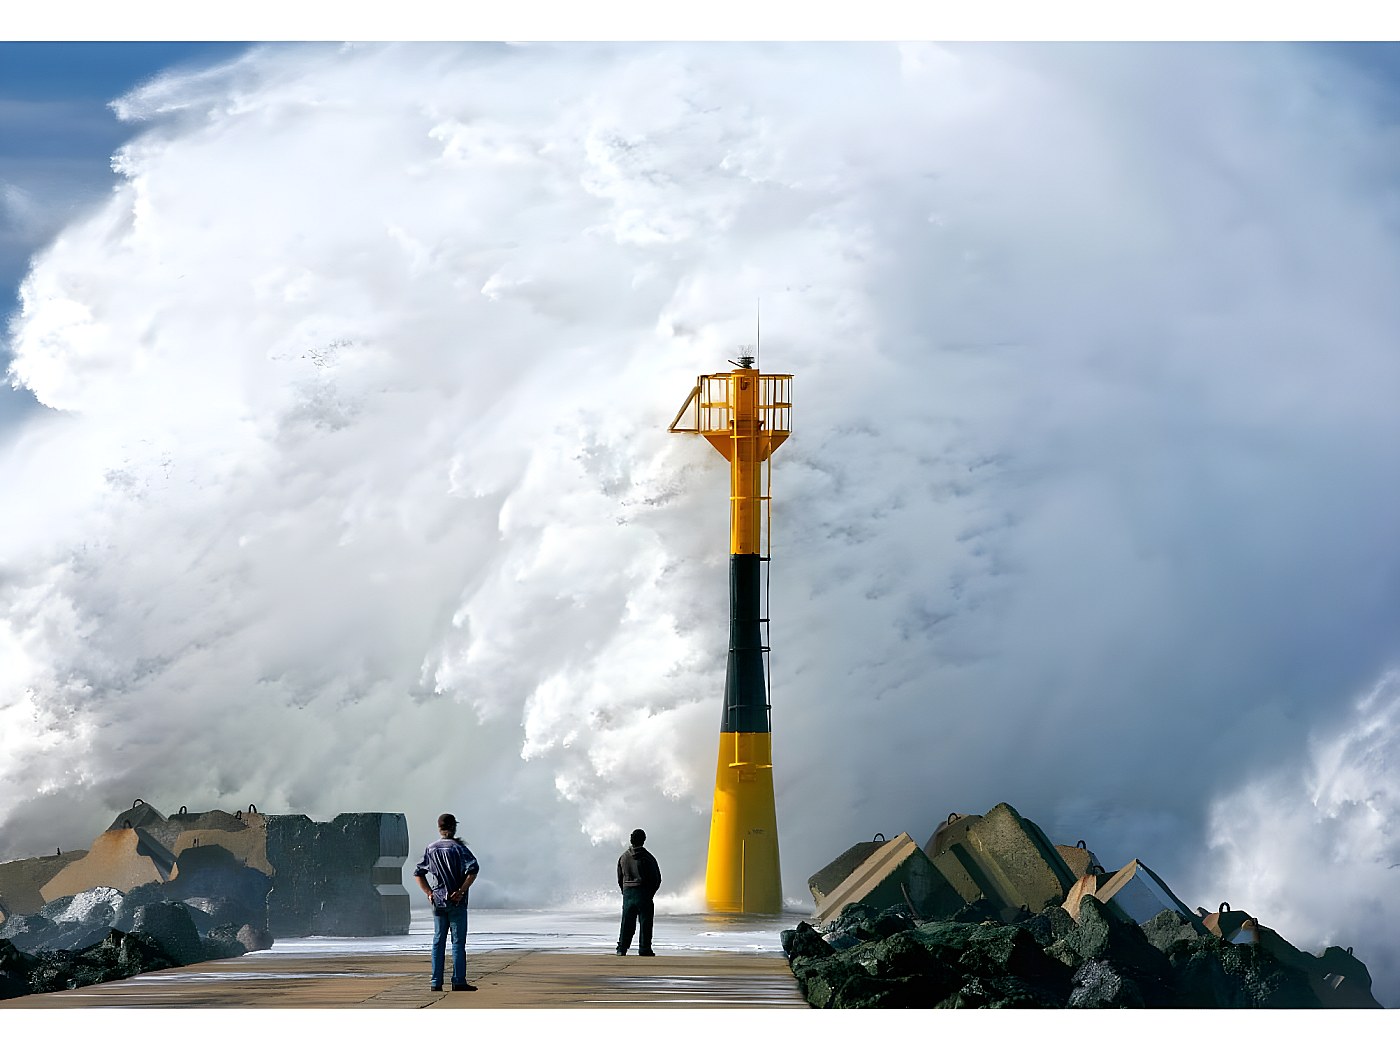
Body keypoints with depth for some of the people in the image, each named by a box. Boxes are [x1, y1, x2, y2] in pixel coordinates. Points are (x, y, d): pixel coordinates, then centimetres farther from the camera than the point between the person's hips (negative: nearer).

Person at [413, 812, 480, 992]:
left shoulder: (431, 849, 8)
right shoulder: (459, 847, -7)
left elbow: (418, 873, 13)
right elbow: (473, 869, -19)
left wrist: (429, 892, 10)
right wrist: (462, 891, -14)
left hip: (438, 901, 4)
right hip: (457, 902, -4)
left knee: (438, 941, 9)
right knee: (458, 942, -1)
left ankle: (436, 982, 8)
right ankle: (458, 982, -2)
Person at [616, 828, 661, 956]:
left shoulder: (623, 857, 4)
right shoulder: (647, 857, -9)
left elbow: (620, 878, 10)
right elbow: (657, 878, -5)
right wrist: (650, 893, 9)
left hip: (627, 893, 4)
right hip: (643, 894, -4)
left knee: (627, 922, 9)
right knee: (645, 922, 1)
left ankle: (621, 949, 6)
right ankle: (644, 949, -2)